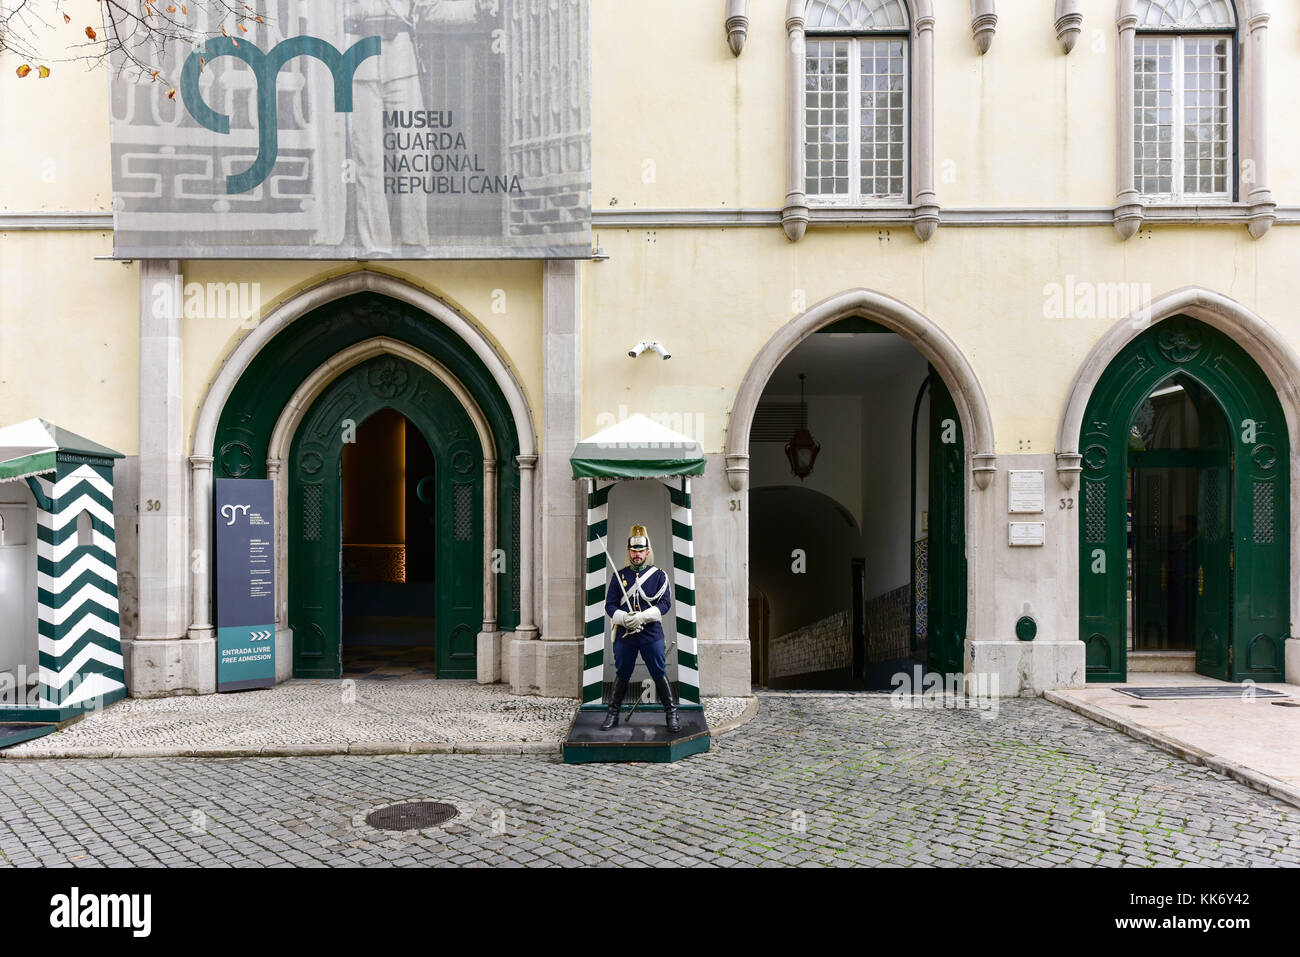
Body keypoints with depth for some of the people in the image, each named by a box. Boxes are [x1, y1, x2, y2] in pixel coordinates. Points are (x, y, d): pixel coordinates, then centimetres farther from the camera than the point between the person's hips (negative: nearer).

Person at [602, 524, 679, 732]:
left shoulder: (659, 575, 2)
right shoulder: (620, 575, 7)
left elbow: (665, 603, -6)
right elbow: (609, 605, 4)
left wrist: (641, 616, -18)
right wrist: (623, 617, -17)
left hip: (651, 634, -1)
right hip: (624, 634, 2)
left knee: (659, 674, 2)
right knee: (622, 676, 10)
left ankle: (671, 714, 15)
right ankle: (613, 714, 23)